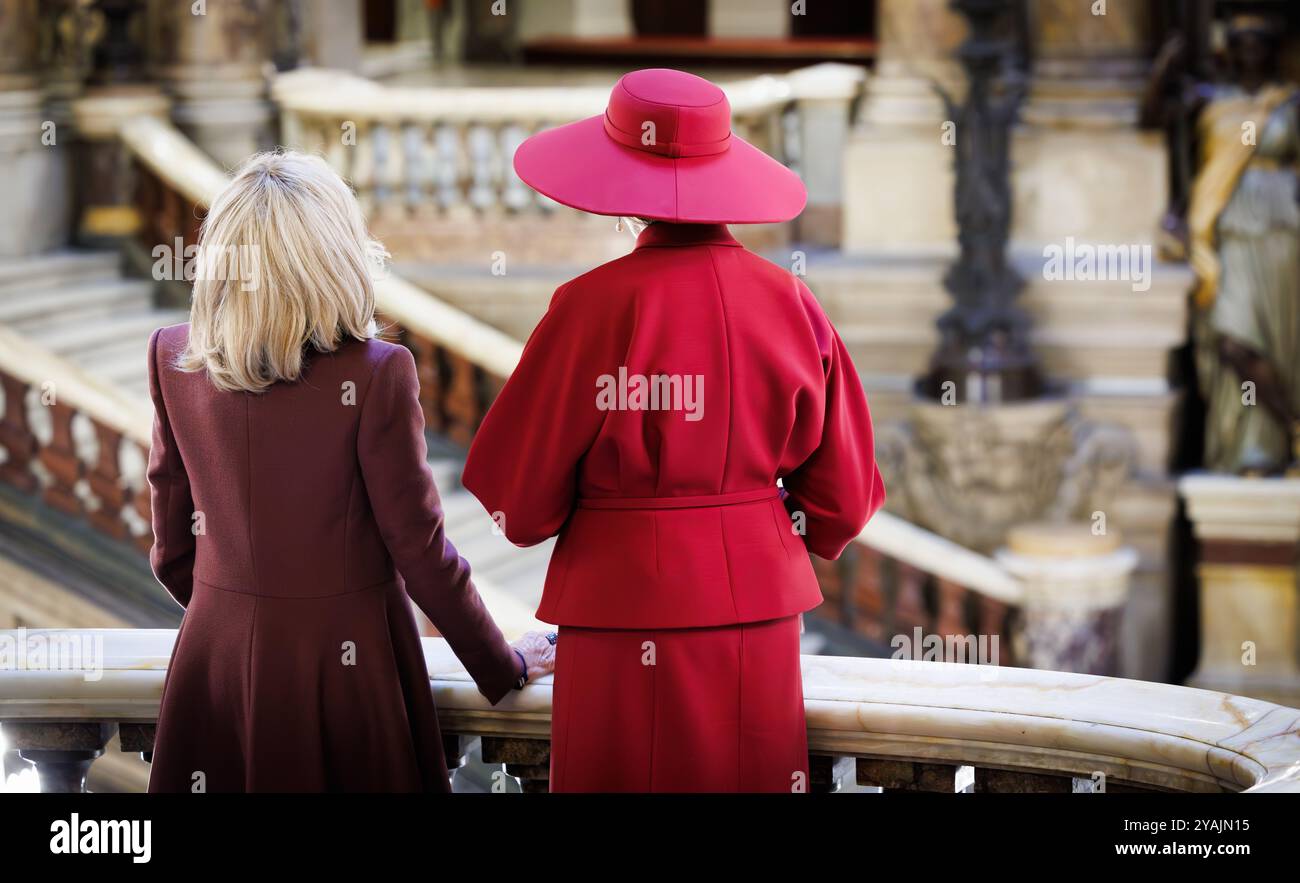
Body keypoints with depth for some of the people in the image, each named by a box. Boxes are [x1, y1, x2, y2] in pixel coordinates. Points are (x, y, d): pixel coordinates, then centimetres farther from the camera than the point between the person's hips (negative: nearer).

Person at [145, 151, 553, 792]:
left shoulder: (172, 358, -6)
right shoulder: (375, 375, -19)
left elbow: (172, 549, 4)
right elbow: (419, 548, -12)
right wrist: (503, 668, 2)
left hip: (215, 660, 4)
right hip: (345, 665, -4)